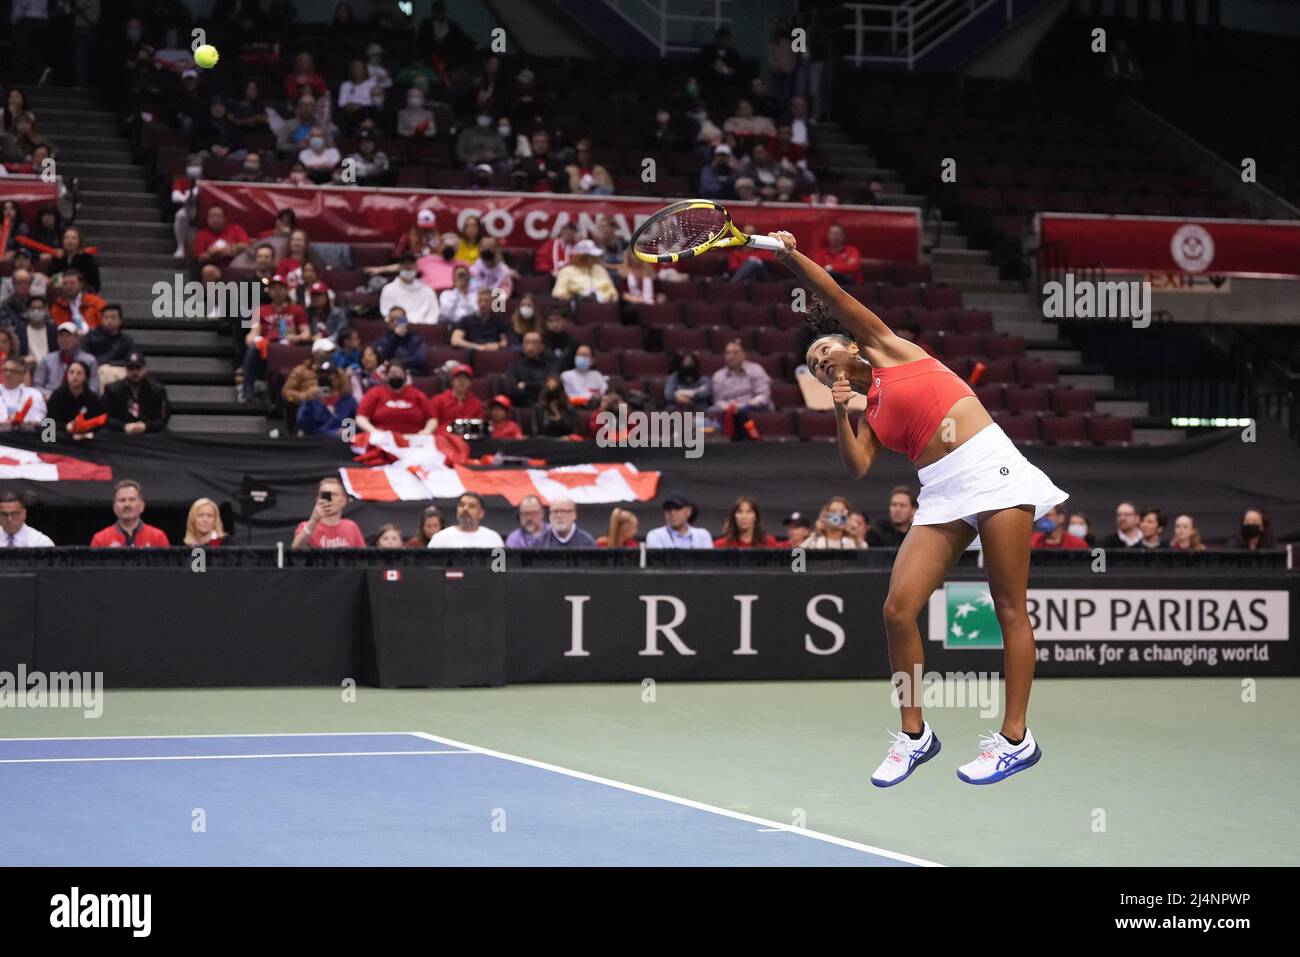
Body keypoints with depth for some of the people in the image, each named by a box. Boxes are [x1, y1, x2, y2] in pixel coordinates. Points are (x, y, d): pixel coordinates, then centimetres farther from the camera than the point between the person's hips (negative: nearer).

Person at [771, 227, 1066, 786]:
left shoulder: (887, 349, 10)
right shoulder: (870, 416, 20)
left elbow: (832, 295, 1)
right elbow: (857, 468, 3)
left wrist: (789, 255, -7)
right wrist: (840, 414, -1)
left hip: (992, 470, -6)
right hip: (942, 494, 6)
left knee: (1009, 608, -6)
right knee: (898, 609, -7)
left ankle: (1016, 739, -3)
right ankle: (915, 735, 5)